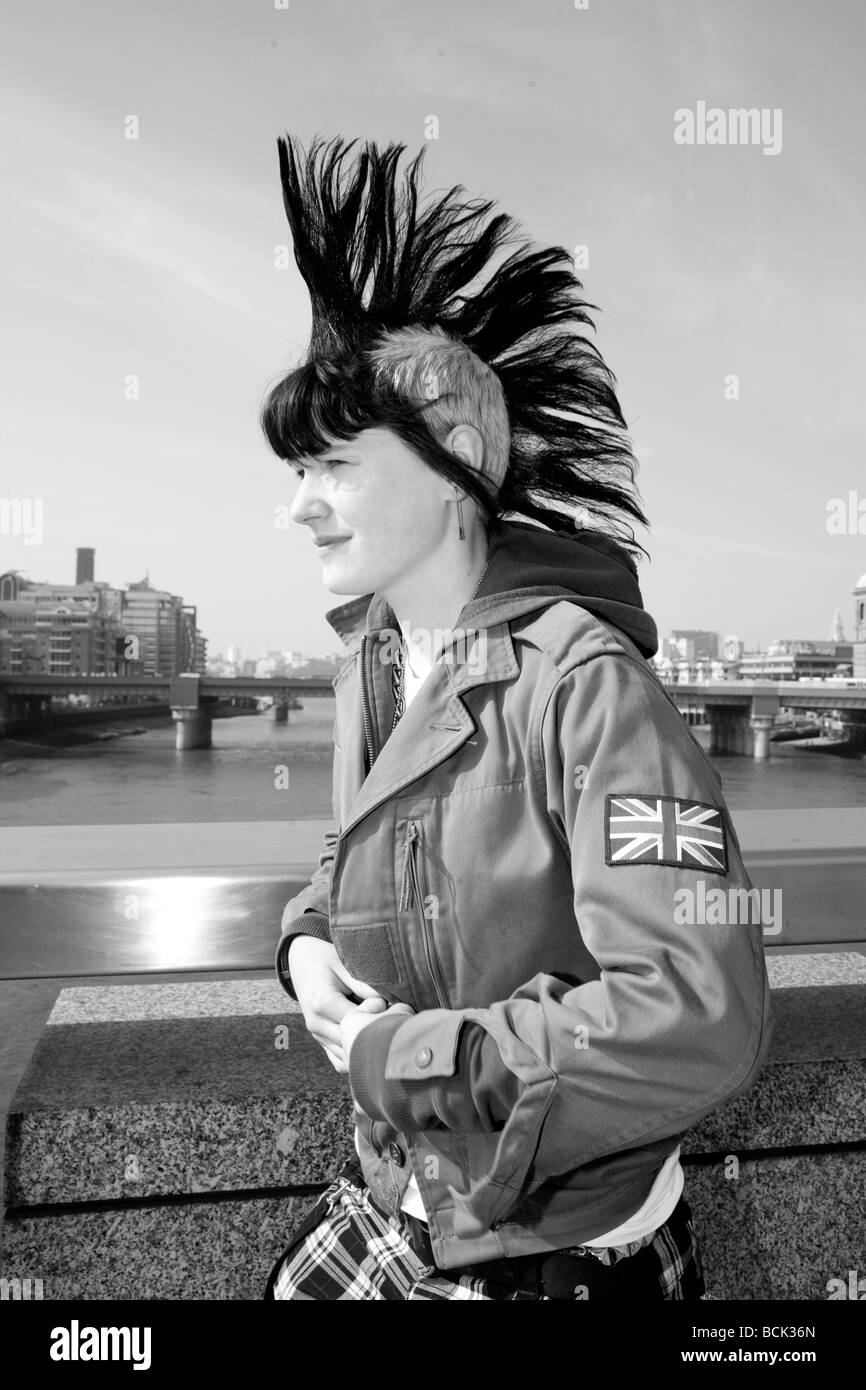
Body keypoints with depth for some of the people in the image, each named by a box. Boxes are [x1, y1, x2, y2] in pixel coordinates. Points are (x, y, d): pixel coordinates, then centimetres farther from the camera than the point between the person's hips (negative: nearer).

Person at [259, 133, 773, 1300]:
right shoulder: (370, 661, -3)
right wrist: (307, 939, -7)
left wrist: (400, 1053, -23)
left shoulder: (578, 678, -25)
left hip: (555, 1250, -5)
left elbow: (703, 1020, -31)